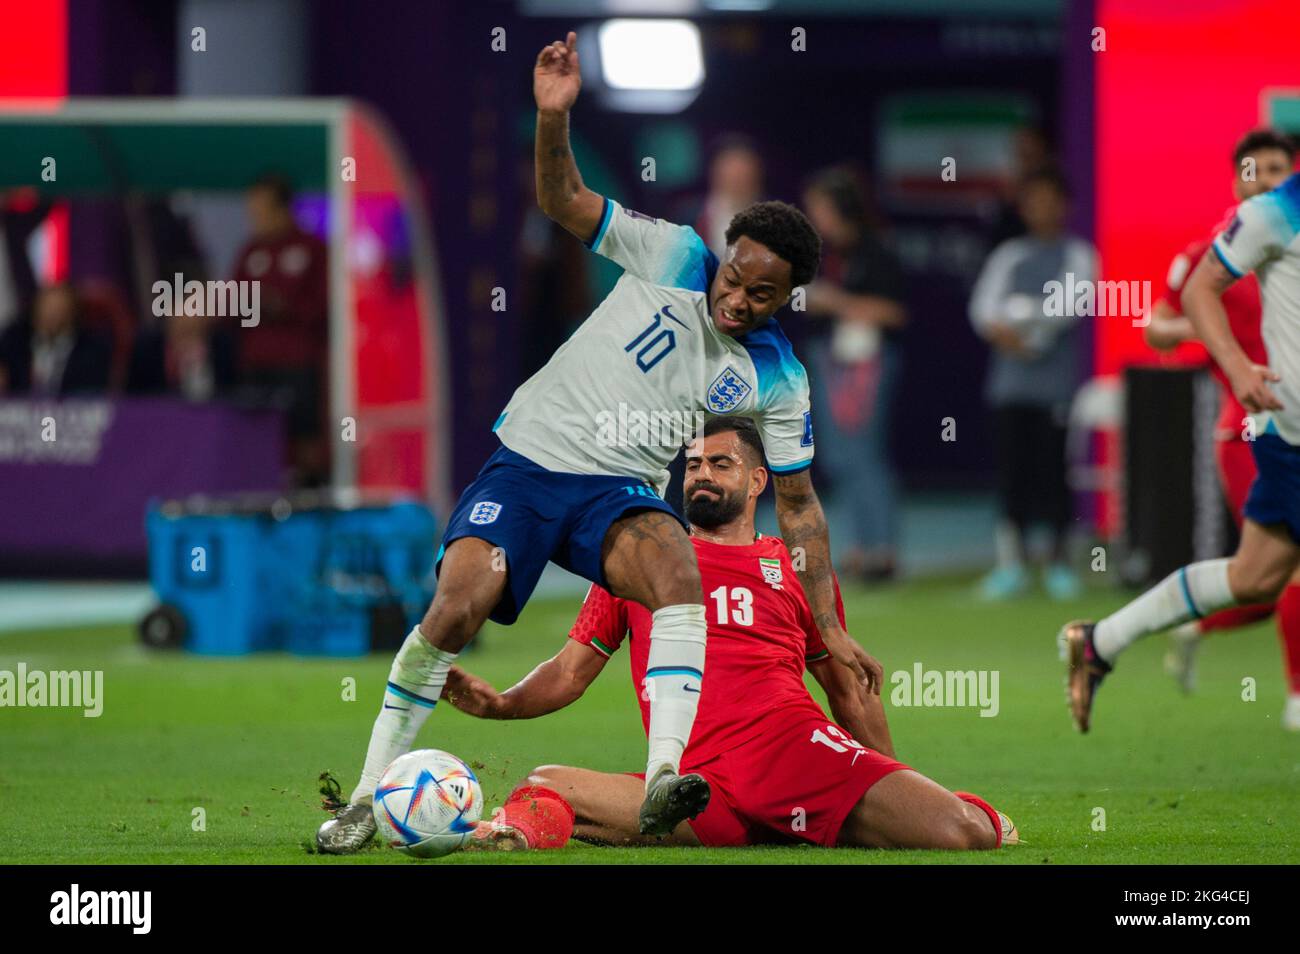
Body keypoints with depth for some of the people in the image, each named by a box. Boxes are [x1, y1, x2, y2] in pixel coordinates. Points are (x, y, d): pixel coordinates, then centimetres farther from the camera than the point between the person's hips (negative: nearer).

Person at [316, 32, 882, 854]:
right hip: (531, 459, -1)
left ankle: (663, 782, -45)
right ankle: (371, 796, -8)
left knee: (679, 572, -33)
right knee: (457, 606, -22)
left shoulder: (778, 377, -1)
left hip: (619, 492, 1)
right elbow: (565, 201, -7)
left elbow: (799, 506, 7)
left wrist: (833, 631, 3)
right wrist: (555, 117, -27)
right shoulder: (673, 256, -5)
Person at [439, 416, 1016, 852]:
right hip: (699, 783, -2)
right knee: (543, 789, -32)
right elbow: (572, 670, 19)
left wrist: (897, 798, 21)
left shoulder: (795, 566, 20)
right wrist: (498, 703, -2)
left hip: (795, 746, 2)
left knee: (962, 833, -18)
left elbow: (849, 691, 25)